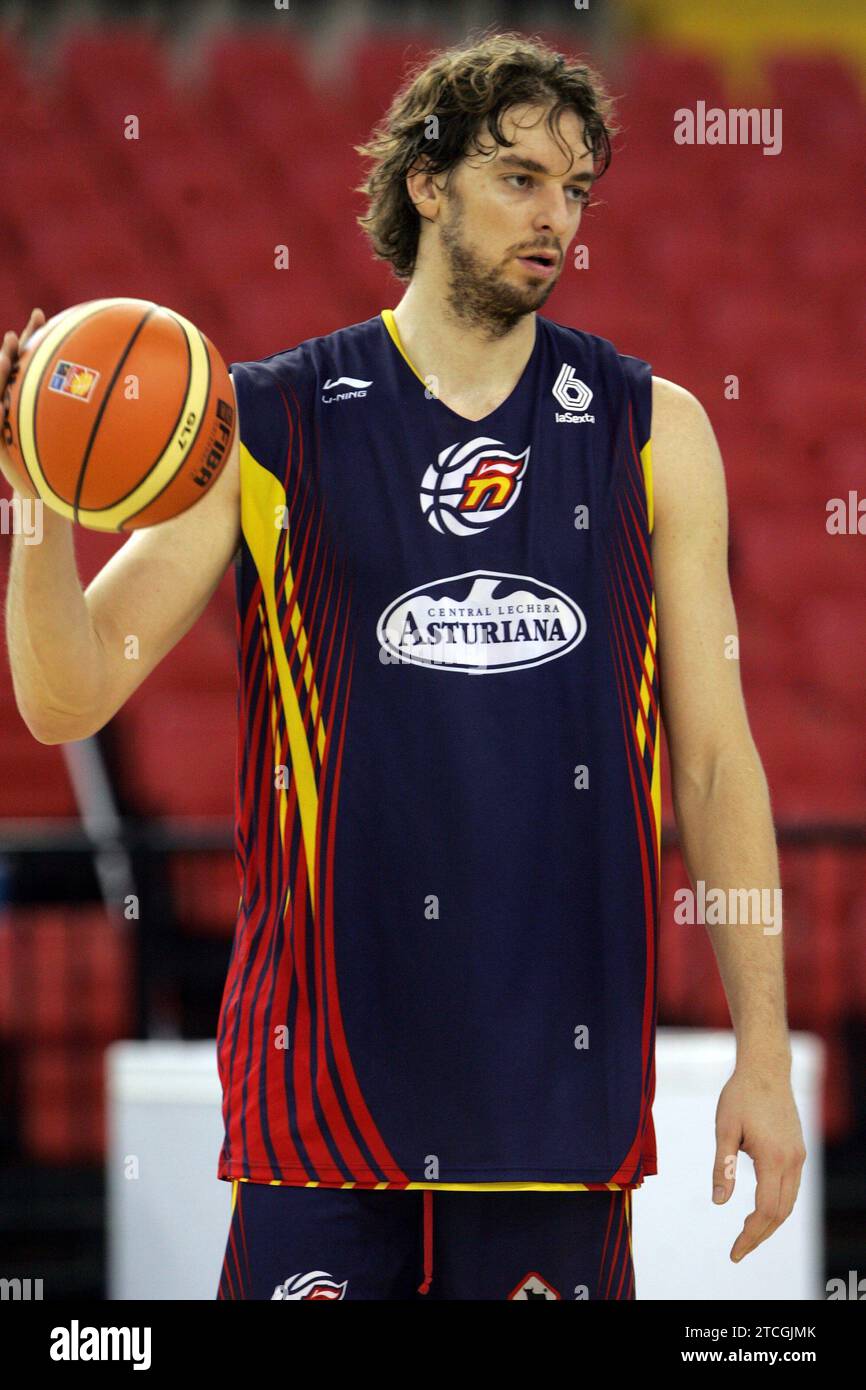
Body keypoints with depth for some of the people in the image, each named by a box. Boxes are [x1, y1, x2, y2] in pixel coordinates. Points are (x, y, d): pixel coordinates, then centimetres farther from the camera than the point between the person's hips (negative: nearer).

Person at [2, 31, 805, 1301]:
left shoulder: (649, 433, 9)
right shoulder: (266, 427, 3)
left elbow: (717, 759, 9)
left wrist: (764, 1055, 4)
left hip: (563, 1056, 2)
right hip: (329, 1053, -1)